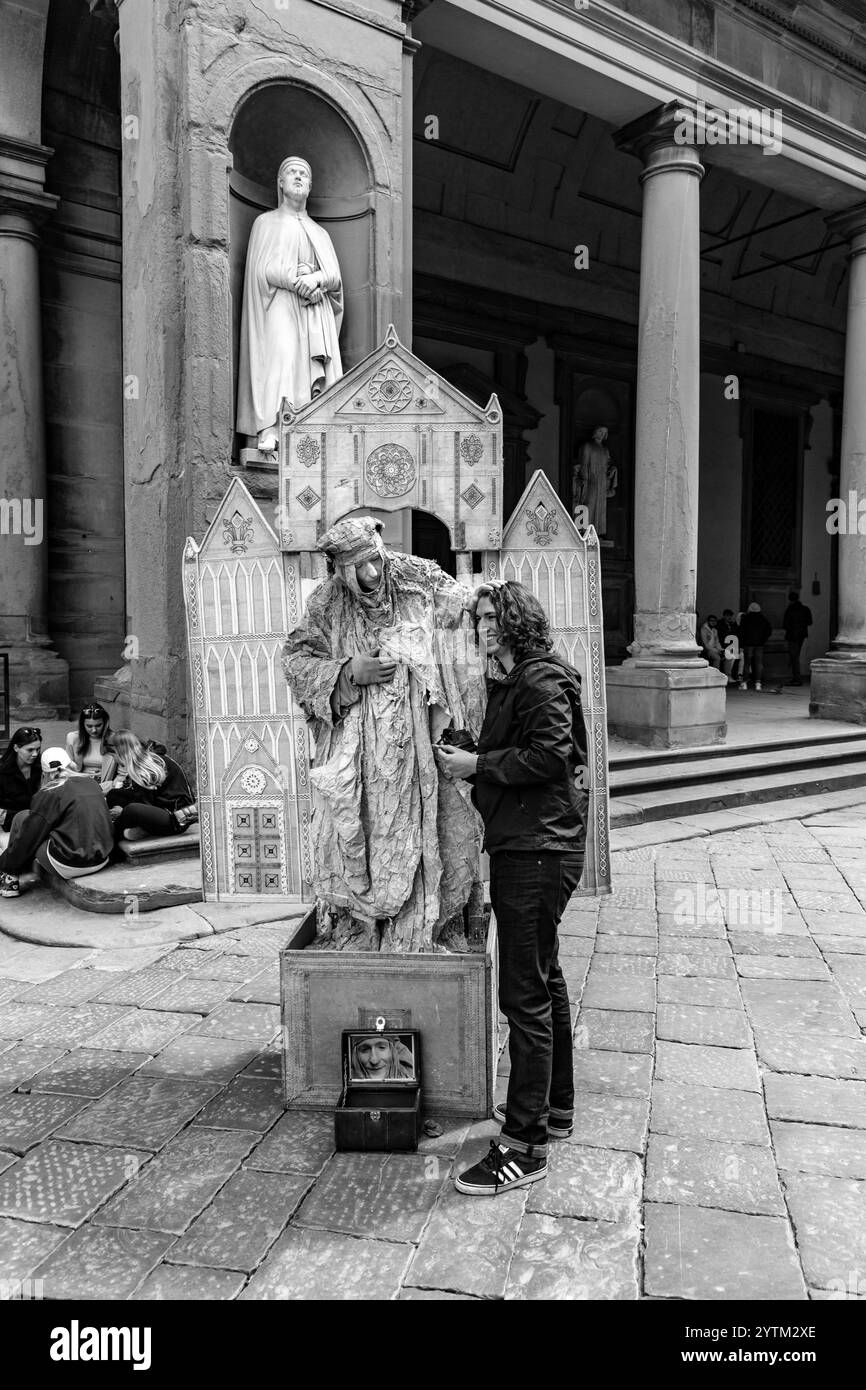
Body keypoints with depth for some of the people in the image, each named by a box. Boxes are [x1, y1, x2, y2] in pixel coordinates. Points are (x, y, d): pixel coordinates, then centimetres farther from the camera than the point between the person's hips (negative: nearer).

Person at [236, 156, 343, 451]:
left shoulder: (320, 233, 29)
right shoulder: (266, 223, 18)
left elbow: (335, 275, 13)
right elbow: (262, 269, 2)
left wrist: (316, 278, -11)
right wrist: (298, 282, -12)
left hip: (316, 313, 4)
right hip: (279, 307, -4)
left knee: (316, 371, -13)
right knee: (279, 359, -25)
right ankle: (269, 432, -37)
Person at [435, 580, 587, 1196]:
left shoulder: (542, 680, -12)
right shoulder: (512, 681, 17)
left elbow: (552, 754, -22)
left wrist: (477, 765, -17)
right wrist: (468, 761, 4)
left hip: (538, 849, -11)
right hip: (522, 844, 11)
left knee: (526, 994, -7)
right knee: (544, 978, 20)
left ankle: (526, 1146, 2)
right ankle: (555, 1106, 35)